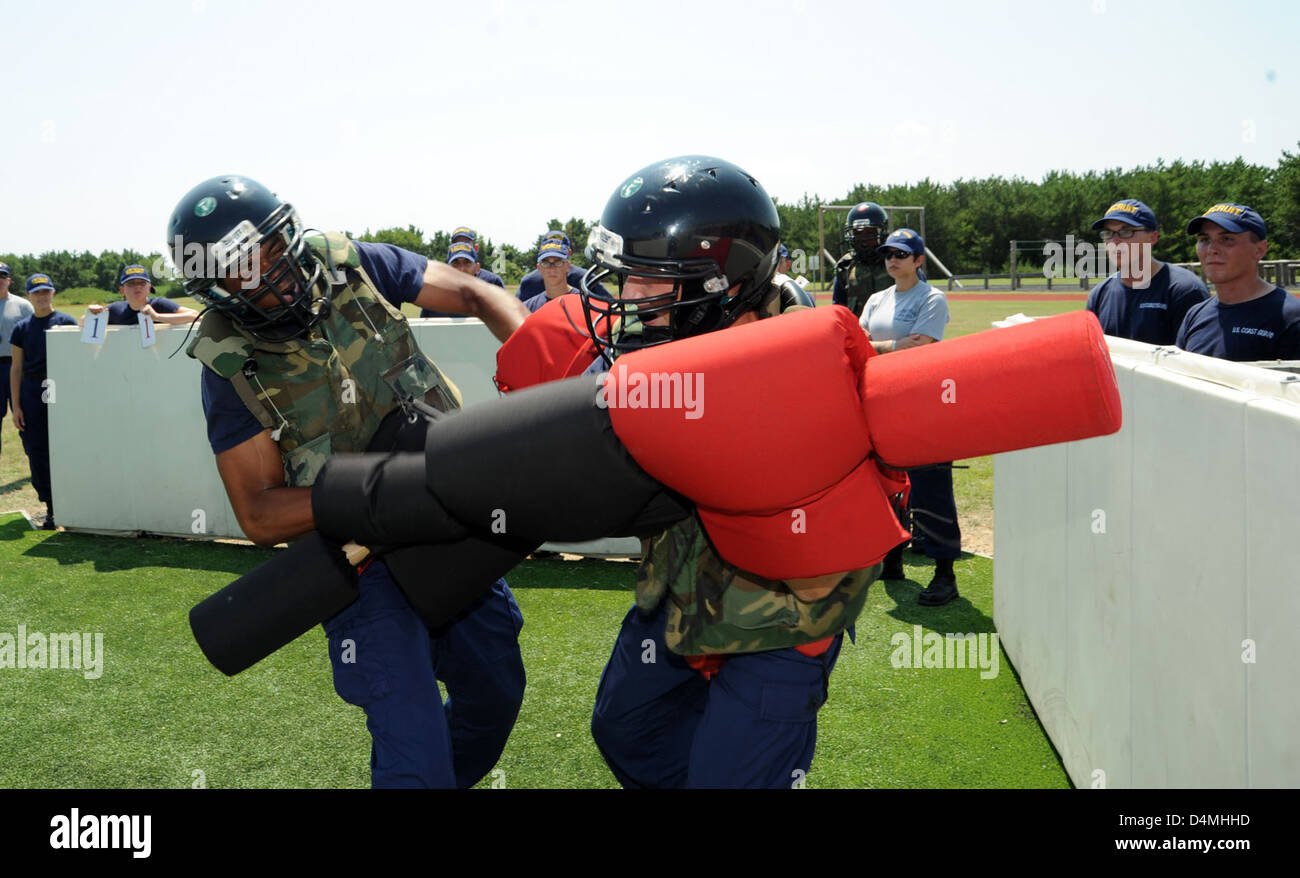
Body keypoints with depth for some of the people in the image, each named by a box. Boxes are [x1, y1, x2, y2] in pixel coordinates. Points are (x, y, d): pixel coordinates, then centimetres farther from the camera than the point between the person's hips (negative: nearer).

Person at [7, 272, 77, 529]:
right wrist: (16, 405, 6)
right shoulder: (22, 328, 10)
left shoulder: (66, 322, 2)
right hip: (32, 395, 3)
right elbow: (16, 368, 12)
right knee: (37, 453, 2)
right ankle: (51, 509, 9)